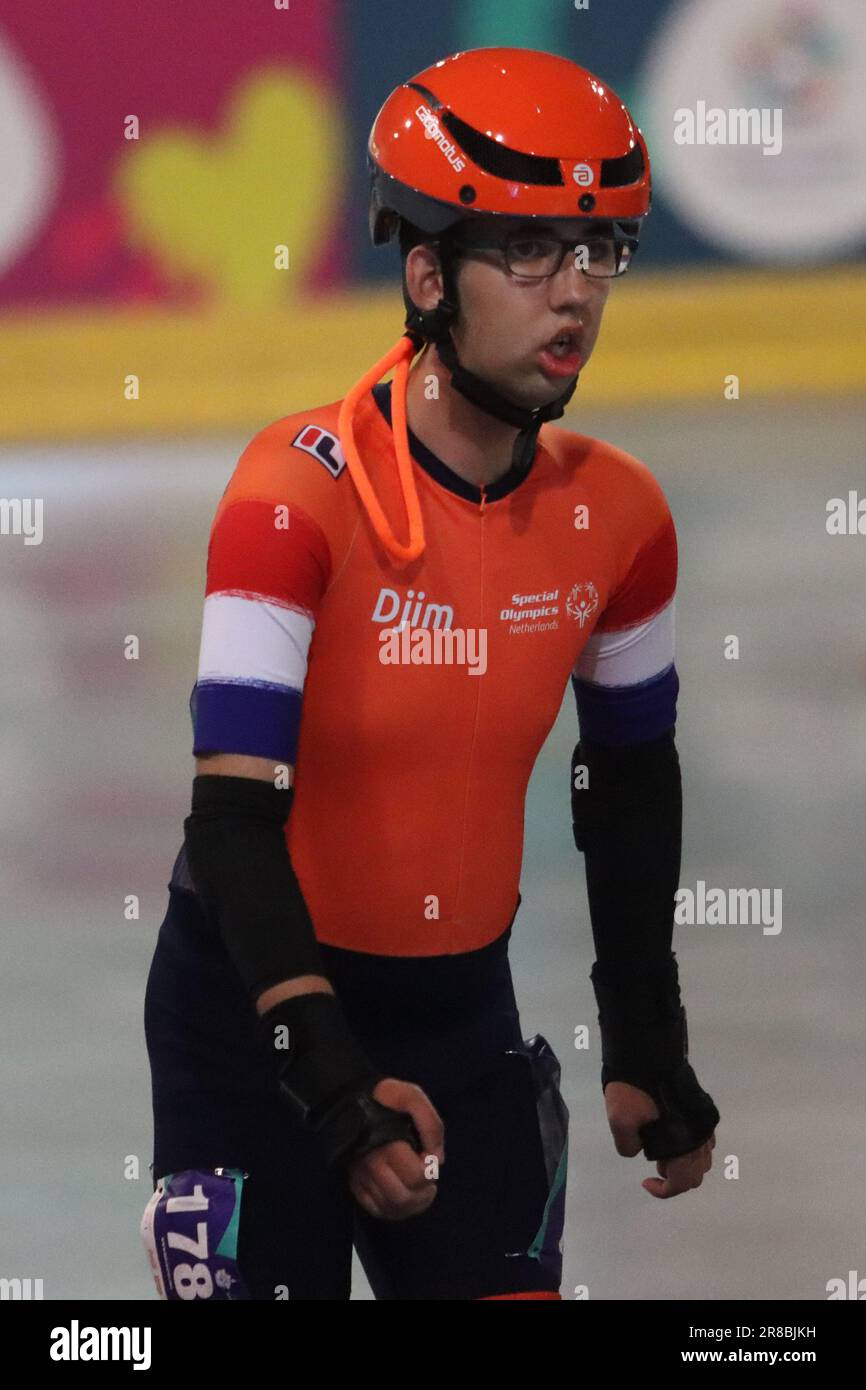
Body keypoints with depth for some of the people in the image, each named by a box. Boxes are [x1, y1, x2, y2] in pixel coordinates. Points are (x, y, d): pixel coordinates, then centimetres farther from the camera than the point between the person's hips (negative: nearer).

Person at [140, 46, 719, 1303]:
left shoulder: (619, 515, -5)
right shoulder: (302, 492, -22)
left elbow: (632, 776, 11)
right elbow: (235, 813, -26)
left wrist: (646, 1048, 13)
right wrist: (337, 1088, -34)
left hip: (462, 1008, 5)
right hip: (259, 1009, -5)